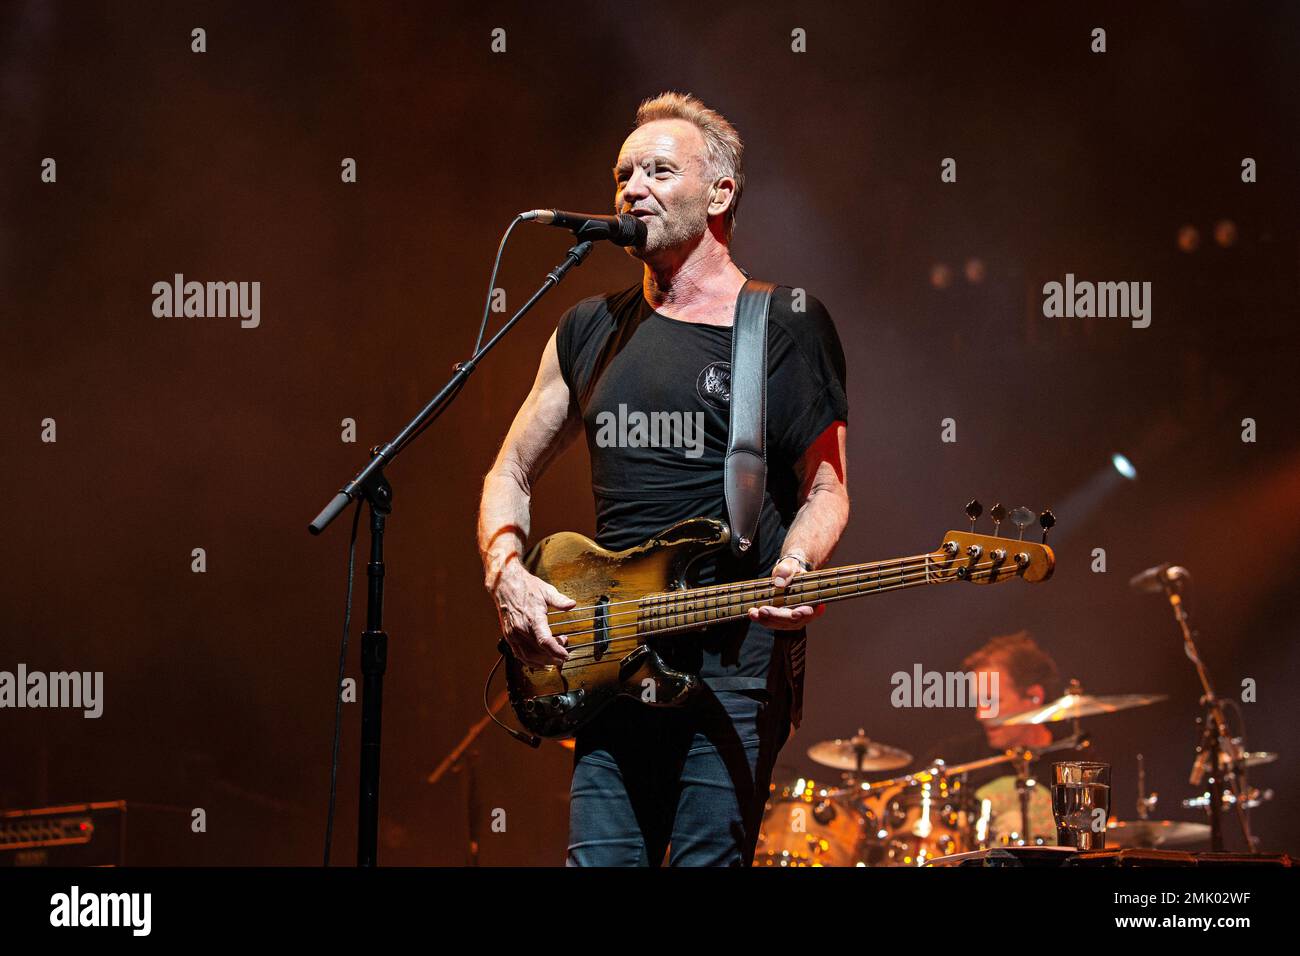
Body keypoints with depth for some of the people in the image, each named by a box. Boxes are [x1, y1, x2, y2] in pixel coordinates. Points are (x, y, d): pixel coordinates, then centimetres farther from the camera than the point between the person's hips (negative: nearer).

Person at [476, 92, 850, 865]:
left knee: (709, 858, -8)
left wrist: (794, 571, -21)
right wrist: (506, 573, 1)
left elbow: (825, 486, 0)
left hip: (734, 664, -5)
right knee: (598, 858, 2)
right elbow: (513, 473, 20)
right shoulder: (593, 330, 15)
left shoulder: (787, 326, 2)